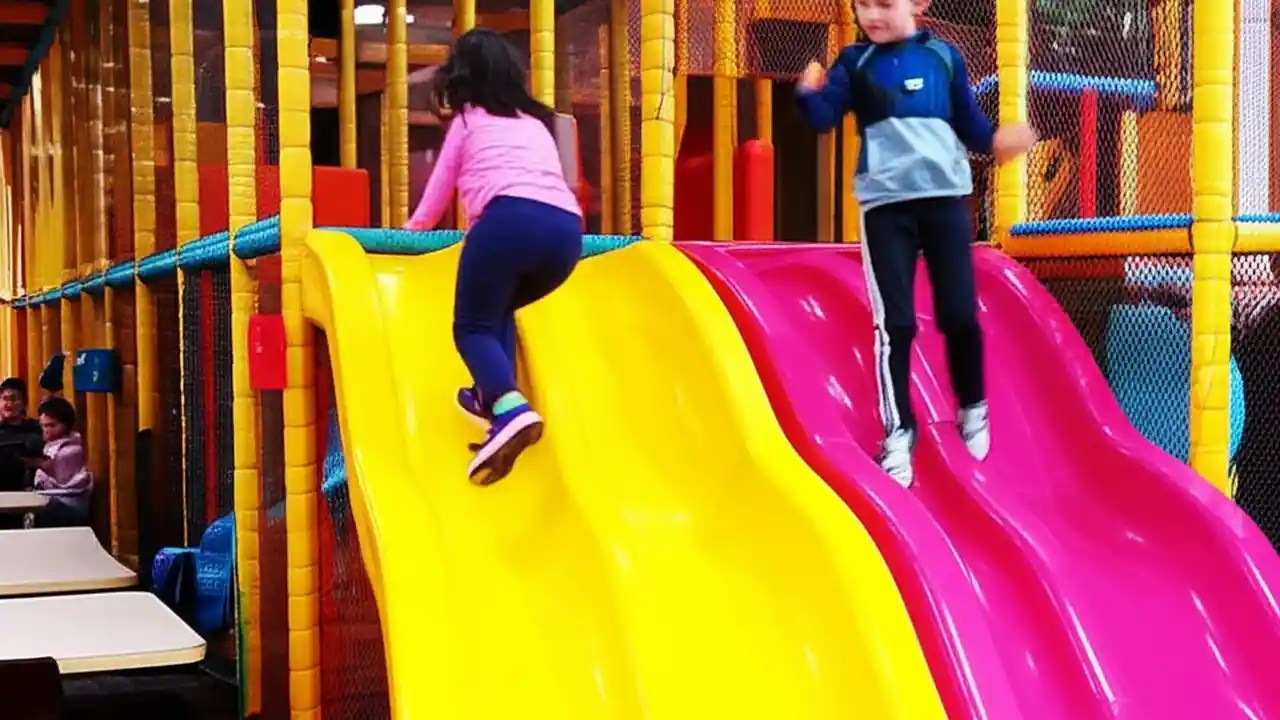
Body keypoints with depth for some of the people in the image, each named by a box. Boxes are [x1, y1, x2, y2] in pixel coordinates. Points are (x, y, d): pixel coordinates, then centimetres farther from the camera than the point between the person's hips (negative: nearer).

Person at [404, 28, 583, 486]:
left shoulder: (469, 119, 23)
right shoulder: (535, 121, 35)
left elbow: (439, 191, 31)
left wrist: (411, 231, 50)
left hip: (511, 217, -5)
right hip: (566, 228, 5)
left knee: (473, 327, 1)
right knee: (496, 310, 29)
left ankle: (511, 410, -25)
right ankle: (496, 396, 13)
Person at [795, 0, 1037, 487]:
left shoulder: (944, 58, 6)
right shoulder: (854, 62, 4)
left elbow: (968, 122, 12)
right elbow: (824, 117, -7)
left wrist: (994, 141, -6)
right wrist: (809, 93, -26)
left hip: (945, 198, 1)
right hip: (884, 204, -1)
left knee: (959, 314, 3)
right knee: (894, 322, -4)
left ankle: (973, 407, 27)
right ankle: (898, 430, 6)